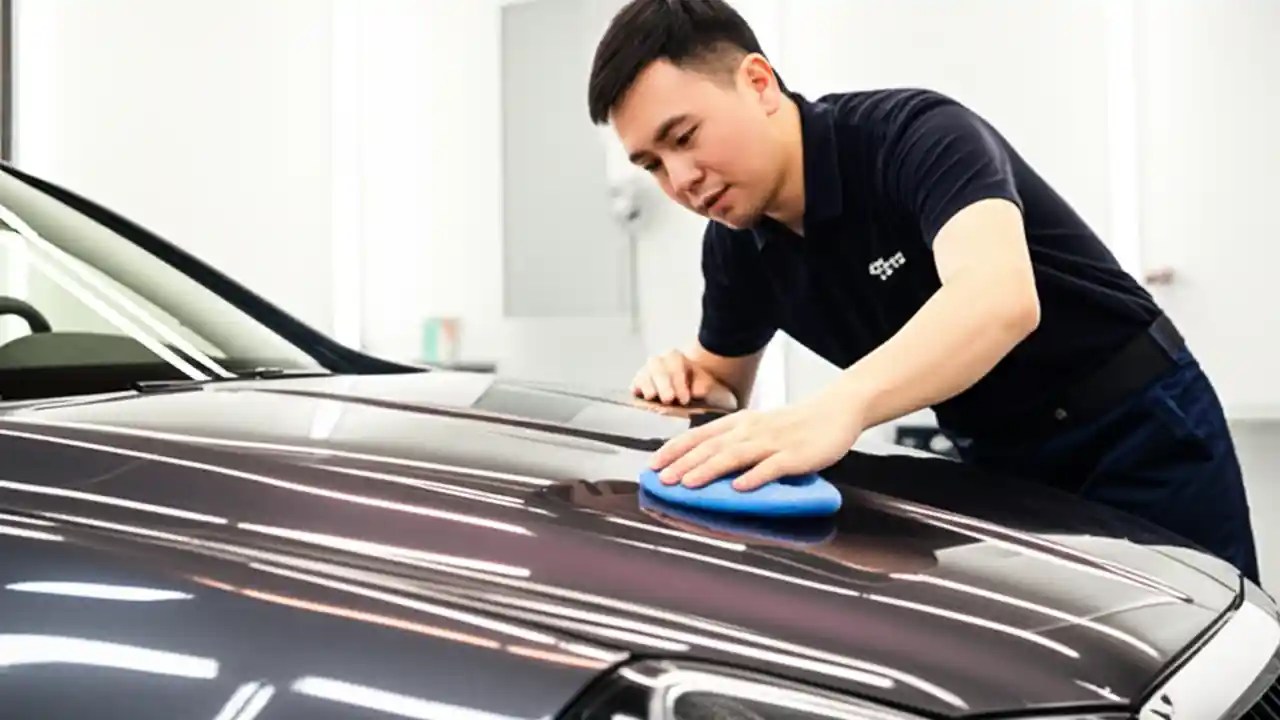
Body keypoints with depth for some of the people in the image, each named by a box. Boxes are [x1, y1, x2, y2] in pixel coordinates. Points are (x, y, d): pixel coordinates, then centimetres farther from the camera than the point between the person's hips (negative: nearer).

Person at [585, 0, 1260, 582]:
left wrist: (834, 409, -61)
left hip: (1138, 436, -6)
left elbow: (1001, 297, -45)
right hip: (1002, 467, 7)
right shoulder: (735, 243, -3)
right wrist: (684, 377, -11)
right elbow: (723, 378, 14)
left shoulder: (913, 132, -26)